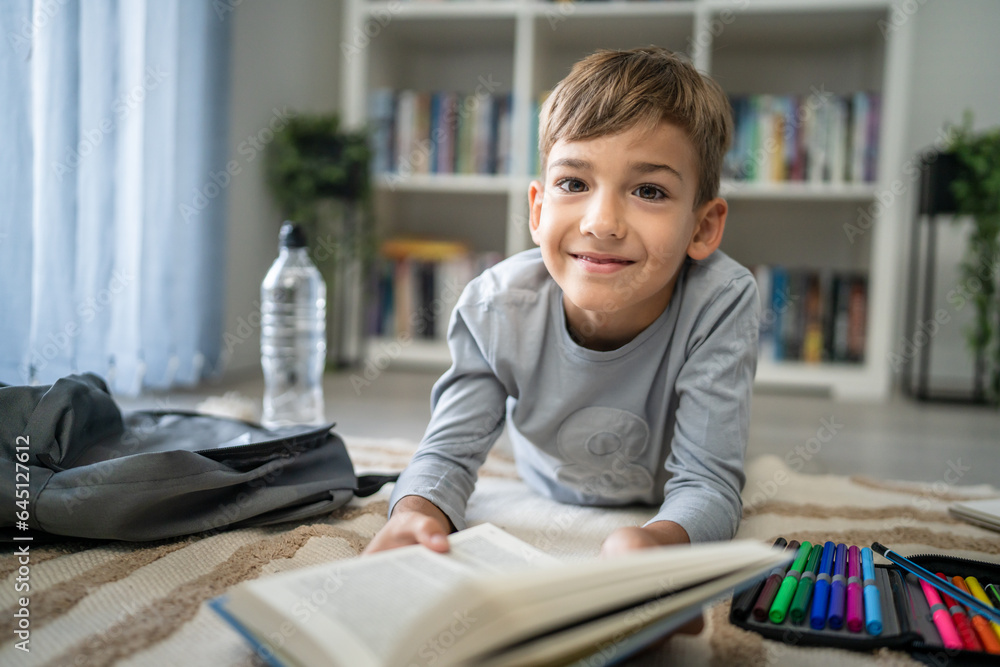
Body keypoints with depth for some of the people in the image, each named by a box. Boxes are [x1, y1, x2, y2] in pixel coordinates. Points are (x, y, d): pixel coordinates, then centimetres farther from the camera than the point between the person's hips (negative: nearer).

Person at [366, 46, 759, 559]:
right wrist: (418, 512, -39)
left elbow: (708, 482, -27)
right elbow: (450, 451, -15)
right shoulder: (496, 309, -23)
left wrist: (659, 537, -50)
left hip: (671, 524, 0)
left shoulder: (721, 301, -29)